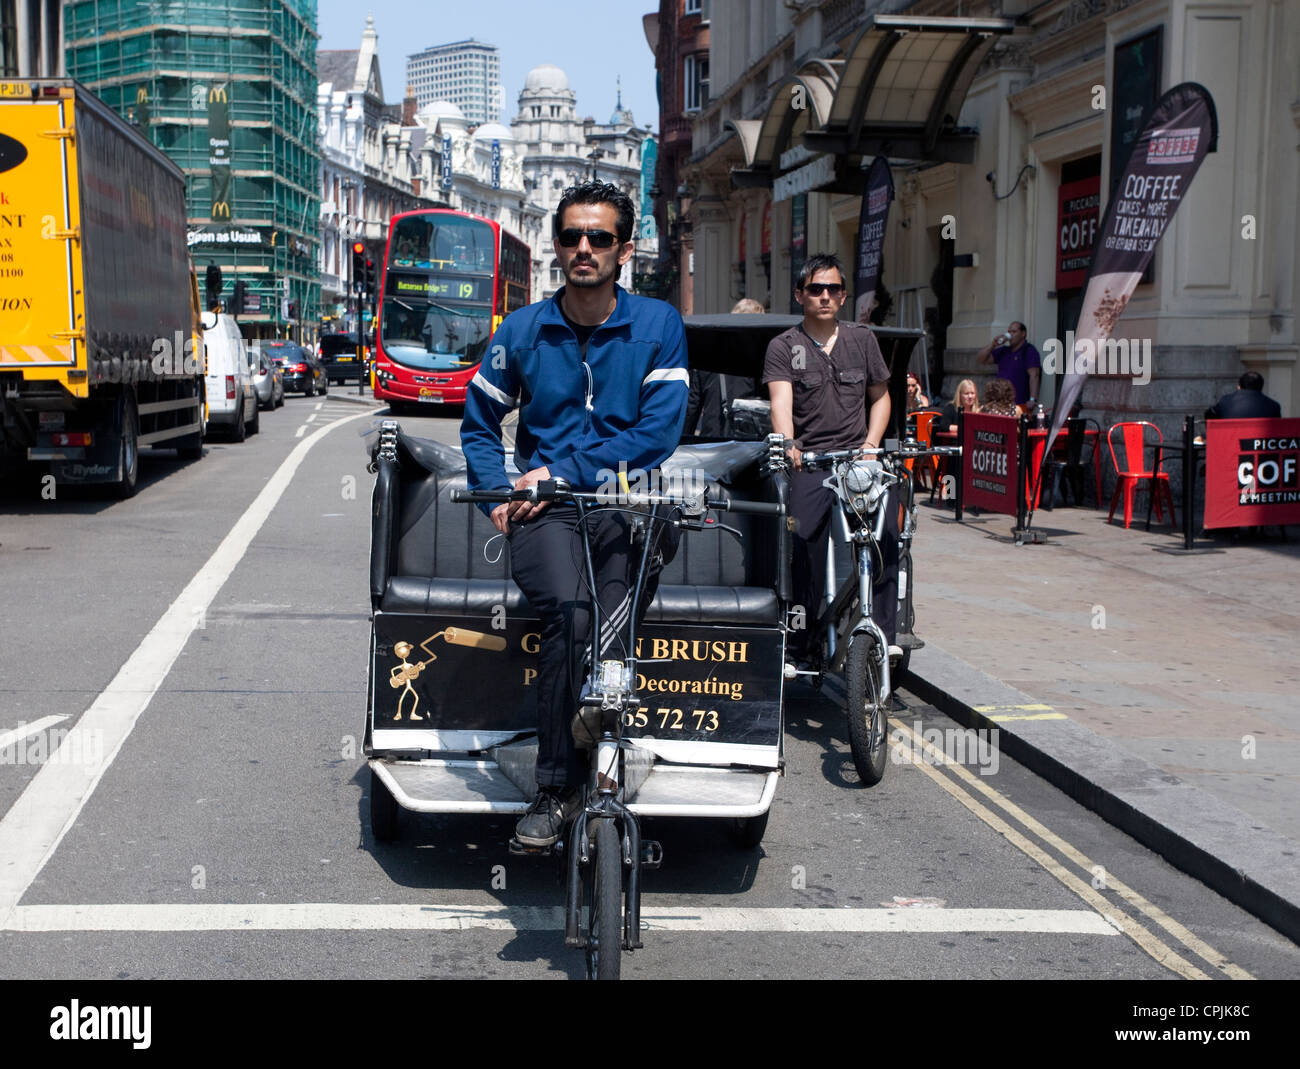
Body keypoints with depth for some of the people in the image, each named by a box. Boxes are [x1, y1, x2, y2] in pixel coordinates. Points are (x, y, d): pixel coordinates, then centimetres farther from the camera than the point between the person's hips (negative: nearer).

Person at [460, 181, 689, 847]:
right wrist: (499, 492, 1)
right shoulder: (522, 331, 12)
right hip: (545, 512, 0)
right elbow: (479, 424, 20)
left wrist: (565, 472, -10)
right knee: (569, 610, -29)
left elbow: (659, 431, -3)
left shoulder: (658, 325, 6)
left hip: (628, 503, 0)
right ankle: (557, 789, -21)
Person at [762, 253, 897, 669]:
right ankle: (798, 644, -8)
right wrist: (789, 445, -28)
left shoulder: (862, 339, 16)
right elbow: (781, 403, -9)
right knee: (805, 542, -19)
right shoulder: (783, 347, 6)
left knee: (886, 529, -22)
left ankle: (882, 631, -17)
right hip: (809, 462, -2)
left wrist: (871, 444, 6)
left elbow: (880, 397, 24)